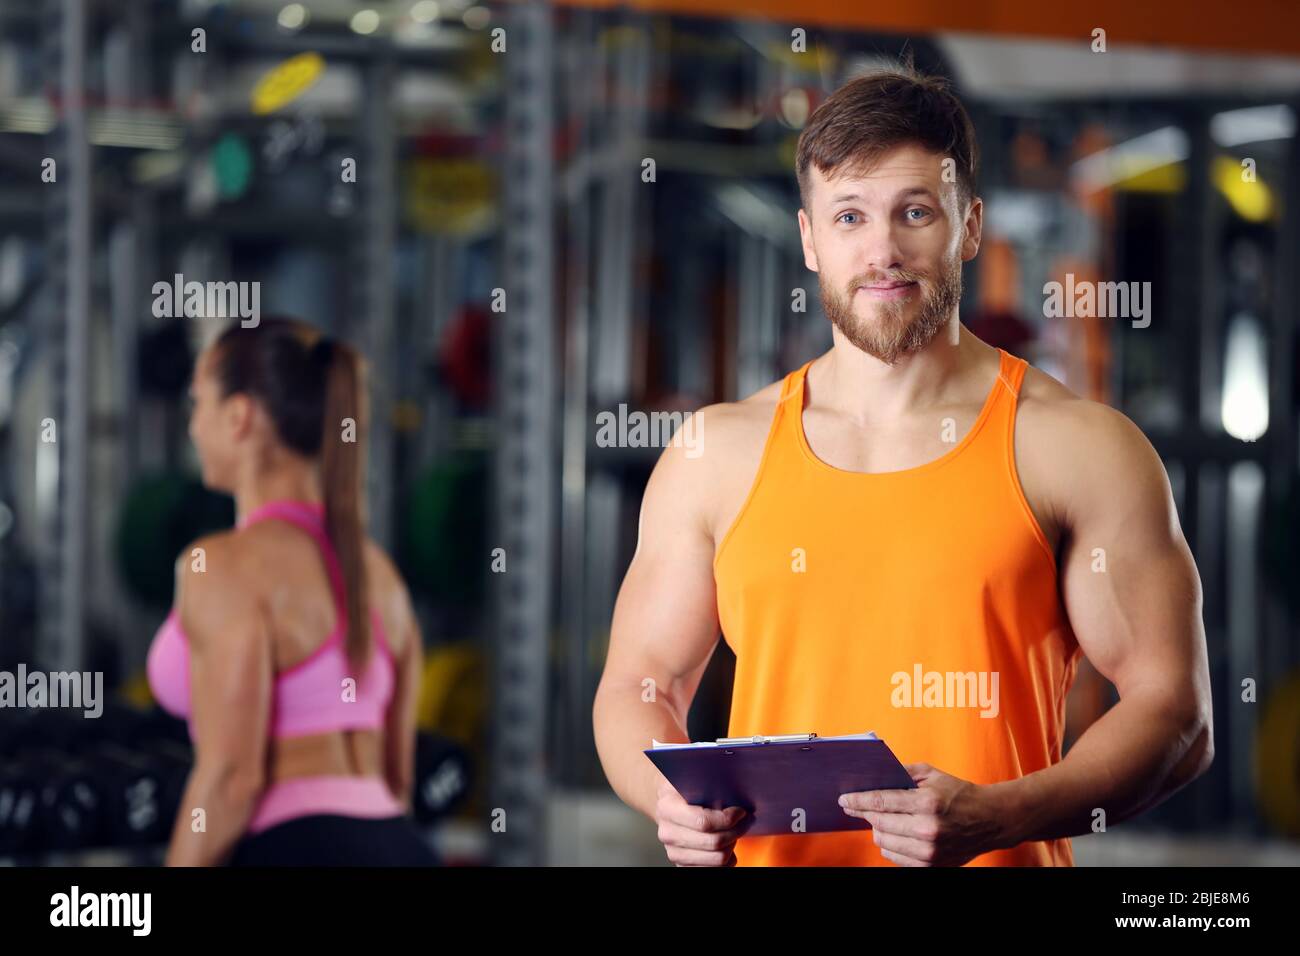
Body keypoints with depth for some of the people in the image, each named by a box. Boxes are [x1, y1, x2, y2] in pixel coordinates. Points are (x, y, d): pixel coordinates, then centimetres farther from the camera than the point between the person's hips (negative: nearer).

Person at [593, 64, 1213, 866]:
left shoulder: (1077, 449, 4)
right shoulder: (719, 455, 13)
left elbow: (1177, 715, 1)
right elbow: (637, 685, 18)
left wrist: (992, 817, -13)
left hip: (998, 863, -4)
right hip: (770, 857, 5)